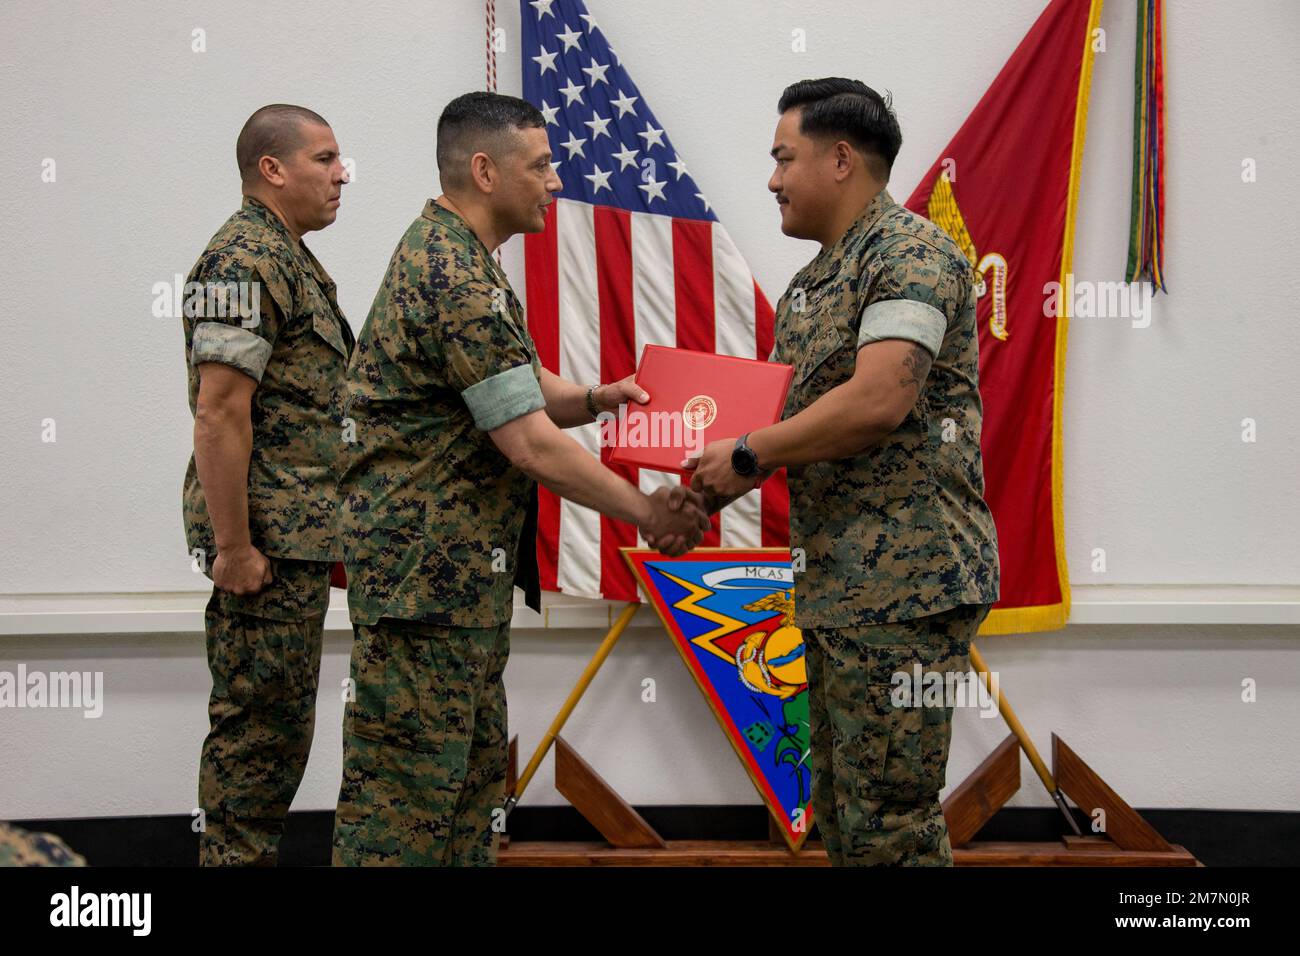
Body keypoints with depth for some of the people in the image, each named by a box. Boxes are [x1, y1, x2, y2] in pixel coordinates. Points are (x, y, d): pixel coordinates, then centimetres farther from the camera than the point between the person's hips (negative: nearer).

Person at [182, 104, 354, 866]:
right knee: (259, 721, -4)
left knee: (278, 723, 15)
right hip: (267, 540, -10)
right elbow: (220, 415, -21)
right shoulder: (245, 261, -15)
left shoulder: (295, 262, 18)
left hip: (300, 540, 10)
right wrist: (233, 546, -22)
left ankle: (254, 851, 25)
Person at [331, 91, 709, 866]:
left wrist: (592, 399, 2)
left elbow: (523, 385, 23)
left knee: (476, 765, 16)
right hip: (427, 563, -11)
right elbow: (532, 446, -22)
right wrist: (648, 514, -13)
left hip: (464, 564, 11)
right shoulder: (457, 279, -19)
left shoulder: (452, 256, 15)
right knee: (408, 773, -4)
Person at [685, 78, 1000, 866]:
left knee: (889, 817, -6)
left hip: (904, 580, -10)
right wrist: (712, 486, 4)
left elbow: (879, 401, -23)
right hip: (838, 584, 10)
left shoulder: (910, 254, -11)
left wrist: (749, 456, -14)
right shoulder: (815, 280, 19)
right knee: (839, 807, 15)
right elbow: (789, 411, 21)